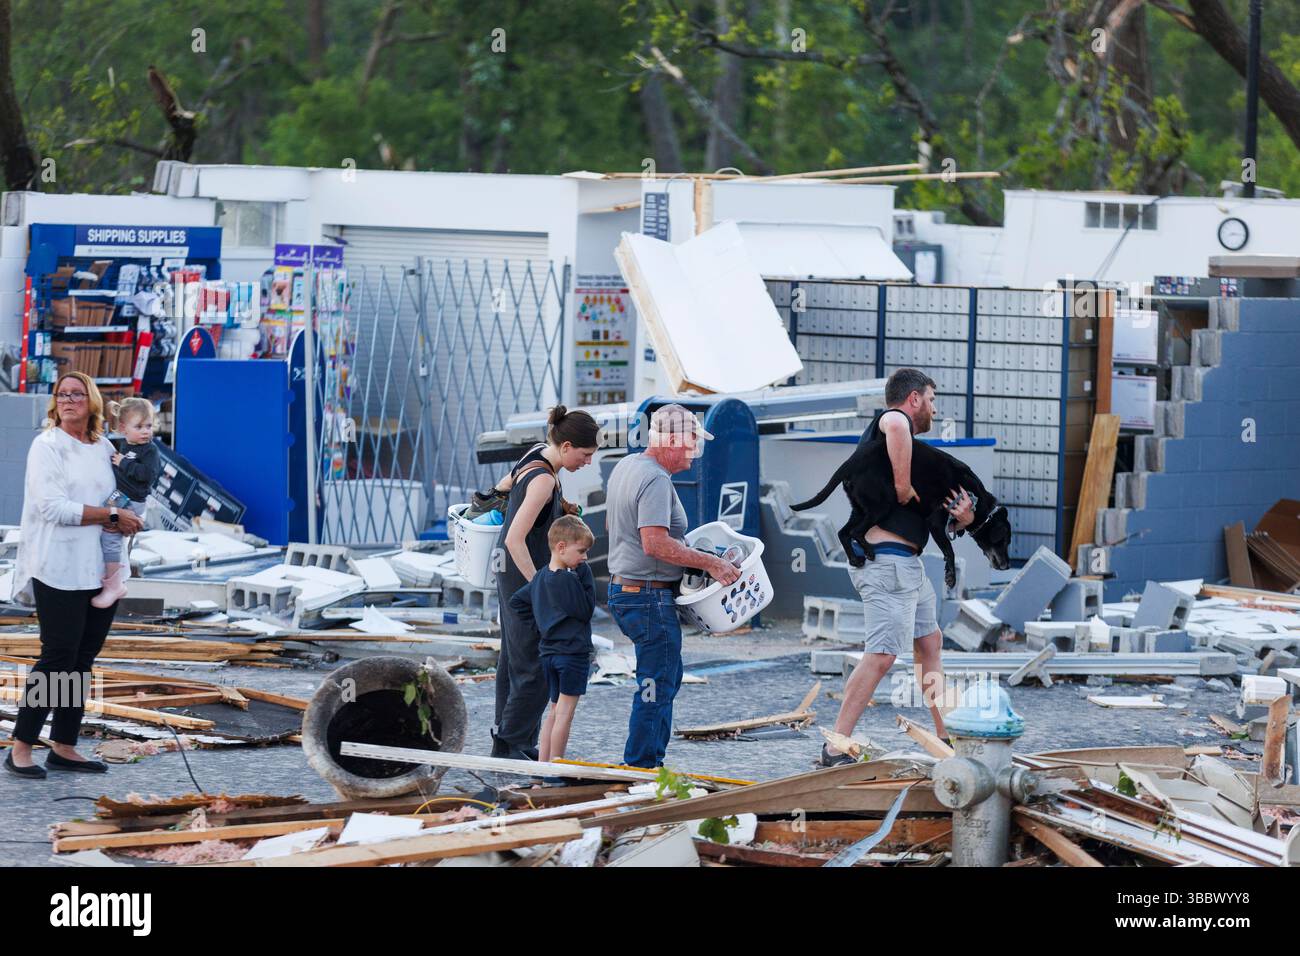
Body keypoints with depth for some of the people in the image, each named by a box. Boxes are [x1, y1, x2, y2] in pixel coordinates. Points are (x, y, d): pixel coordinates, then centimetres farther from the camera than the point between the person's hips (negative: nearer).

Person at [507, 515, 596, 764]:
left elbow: (517, 602, 16)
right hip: (573, 650, -8)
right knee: (565, 712, -5)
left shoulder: (541, 576, 9)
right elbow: (586, 610, -12)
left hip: (548, 651, 8)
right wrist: (585, 576, -8)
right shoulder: (569, 579, -17)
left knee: (555, 711, 16)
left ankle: (543, 763, 14)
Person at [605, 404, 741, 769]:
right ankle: (639, 769, -2)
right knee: (656, 687, -5)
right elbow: (656, 544, -30)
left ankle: (652, 762, 25)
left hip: (622, 589, 11)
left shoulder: (625, 466, 12)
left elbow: (611, 525, 25)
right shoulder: (656, 480, -21)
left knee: (667, 677, 20)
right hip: (650, 598, -11)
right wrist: (709, 562, -24)